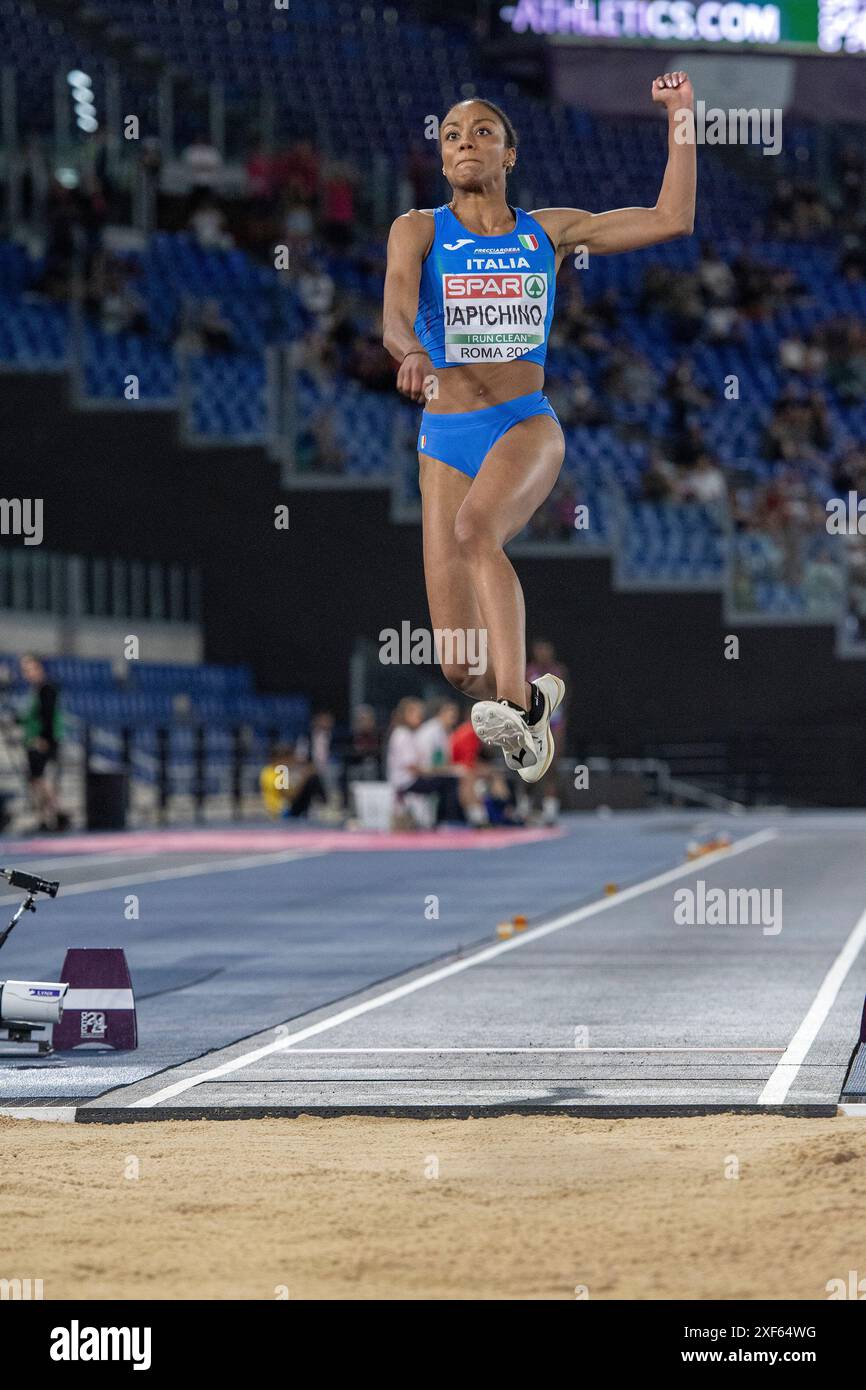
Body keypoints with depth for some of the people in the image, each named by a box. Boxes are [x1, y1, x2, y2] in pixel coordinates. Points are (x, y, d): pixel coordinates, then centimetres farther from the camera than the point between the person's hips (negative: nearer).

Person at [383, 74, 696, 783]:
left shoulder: (548, 231, 11)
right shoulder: (419, 230, 5)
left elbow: (672, 219, 12)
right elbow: (396, 314, -13)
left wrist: (681, 114, 11)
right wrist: (413, 355, -36)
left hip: (527, 426, -1)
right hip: (444, 437, 1)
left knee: (475, 530, -38)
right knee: (460, 667, -4)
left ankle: (514, 699, -43)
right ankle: (533, 696, 30)